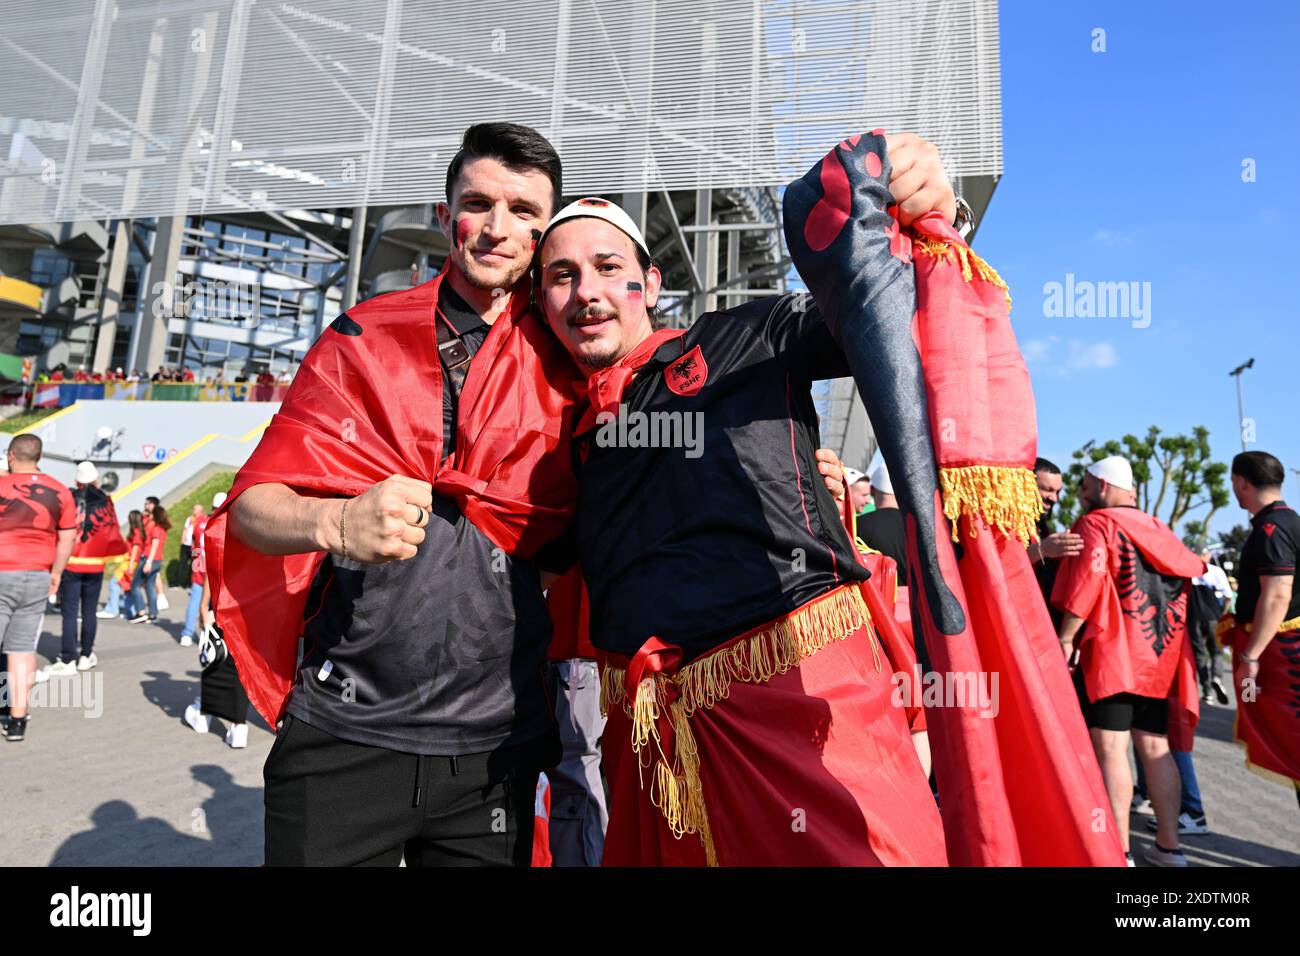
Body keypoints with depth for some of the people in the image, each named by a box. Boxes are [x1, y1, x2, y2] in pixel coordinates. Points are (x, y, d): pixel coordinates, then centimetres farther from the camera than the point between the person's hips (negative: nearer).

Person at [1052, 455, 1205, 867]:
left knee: (1110, 747, -6)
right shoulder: (1157, 529, 17)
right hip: (1158, 652, 8)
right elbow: (1188, 571, 20)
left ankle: (1118, 850, -5)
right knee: (1155, 746, 12)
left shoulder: (1096, 524, -6)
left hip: (1111, 648, -8)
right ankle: (1168, 845, 18)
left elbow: (1084, 585, -17)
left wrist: (1066, 637, -14)